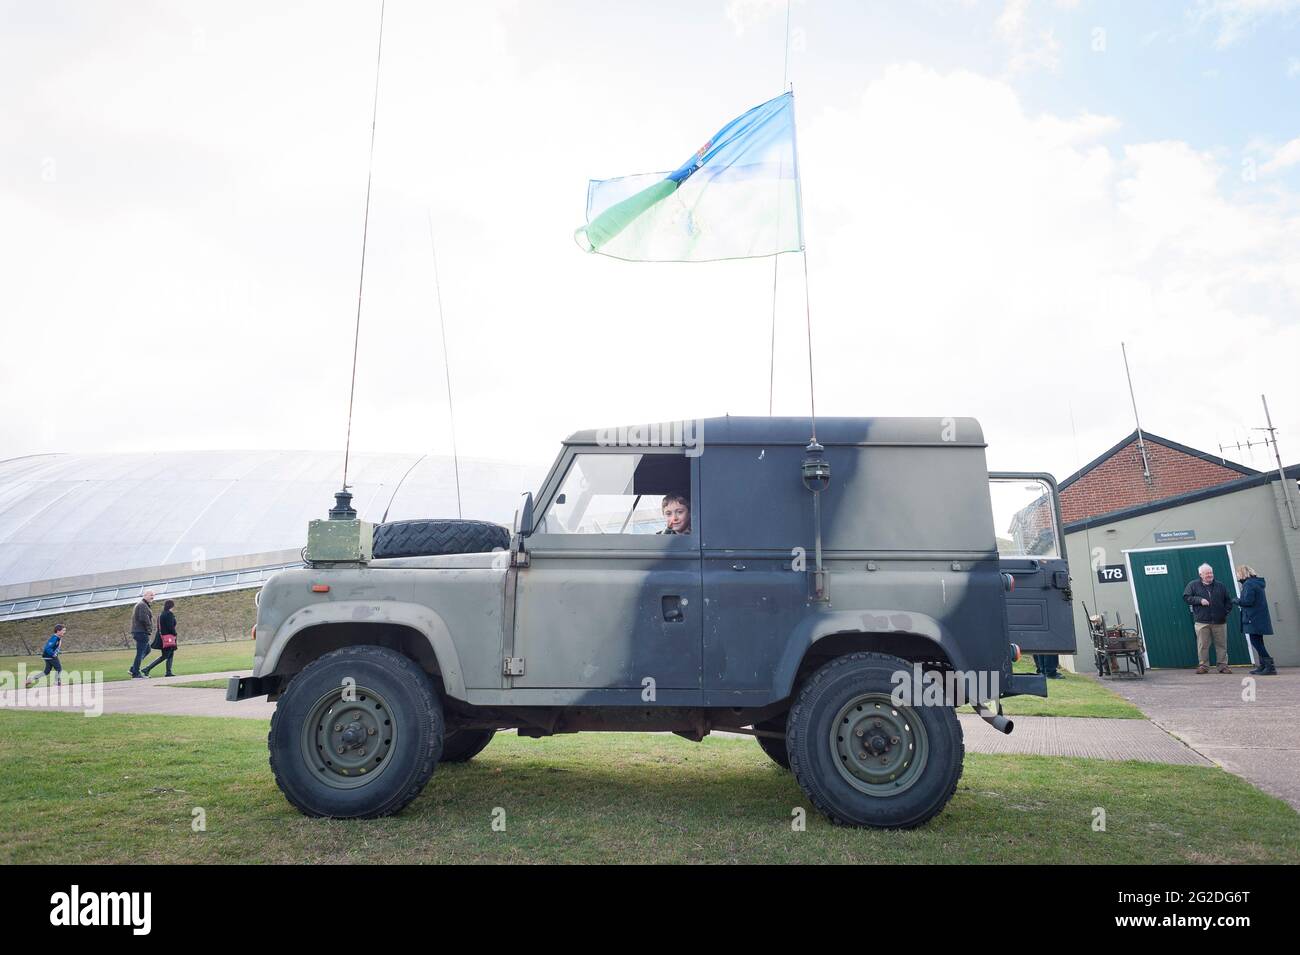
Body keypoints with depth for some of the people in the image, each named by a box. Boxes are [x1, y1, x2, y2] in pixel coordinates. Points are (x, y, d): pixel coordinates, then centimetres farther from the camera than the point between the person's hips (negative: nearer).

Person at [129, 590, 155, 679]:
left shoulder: (140, 605, 21)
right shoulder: (142, 605, -13)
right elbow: (144, 618, -25)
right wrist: (149, 627, -12)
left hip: (137, 631, 11)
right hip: (142, 632, -11)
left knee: (147, 650, 20)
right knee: (140, 652, -5)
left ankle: (133, 669, 17)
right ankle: (136, 674, -2)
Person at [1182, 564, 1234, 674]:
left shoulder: (1220, 586, 11)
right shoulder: (1193, 585, 5)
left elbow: (1228, 600, 16)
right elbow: (1186, 597, 0)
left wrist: (1225, 611, 4)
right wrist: (1199, 600, -13)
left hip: (1219, 621, 2)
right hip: (1202, 621, -2)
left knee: (1221, 644, 5)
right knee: (1203, 645, -1)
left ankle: (1223, 665, 14)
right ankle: (1203, 665, 6)